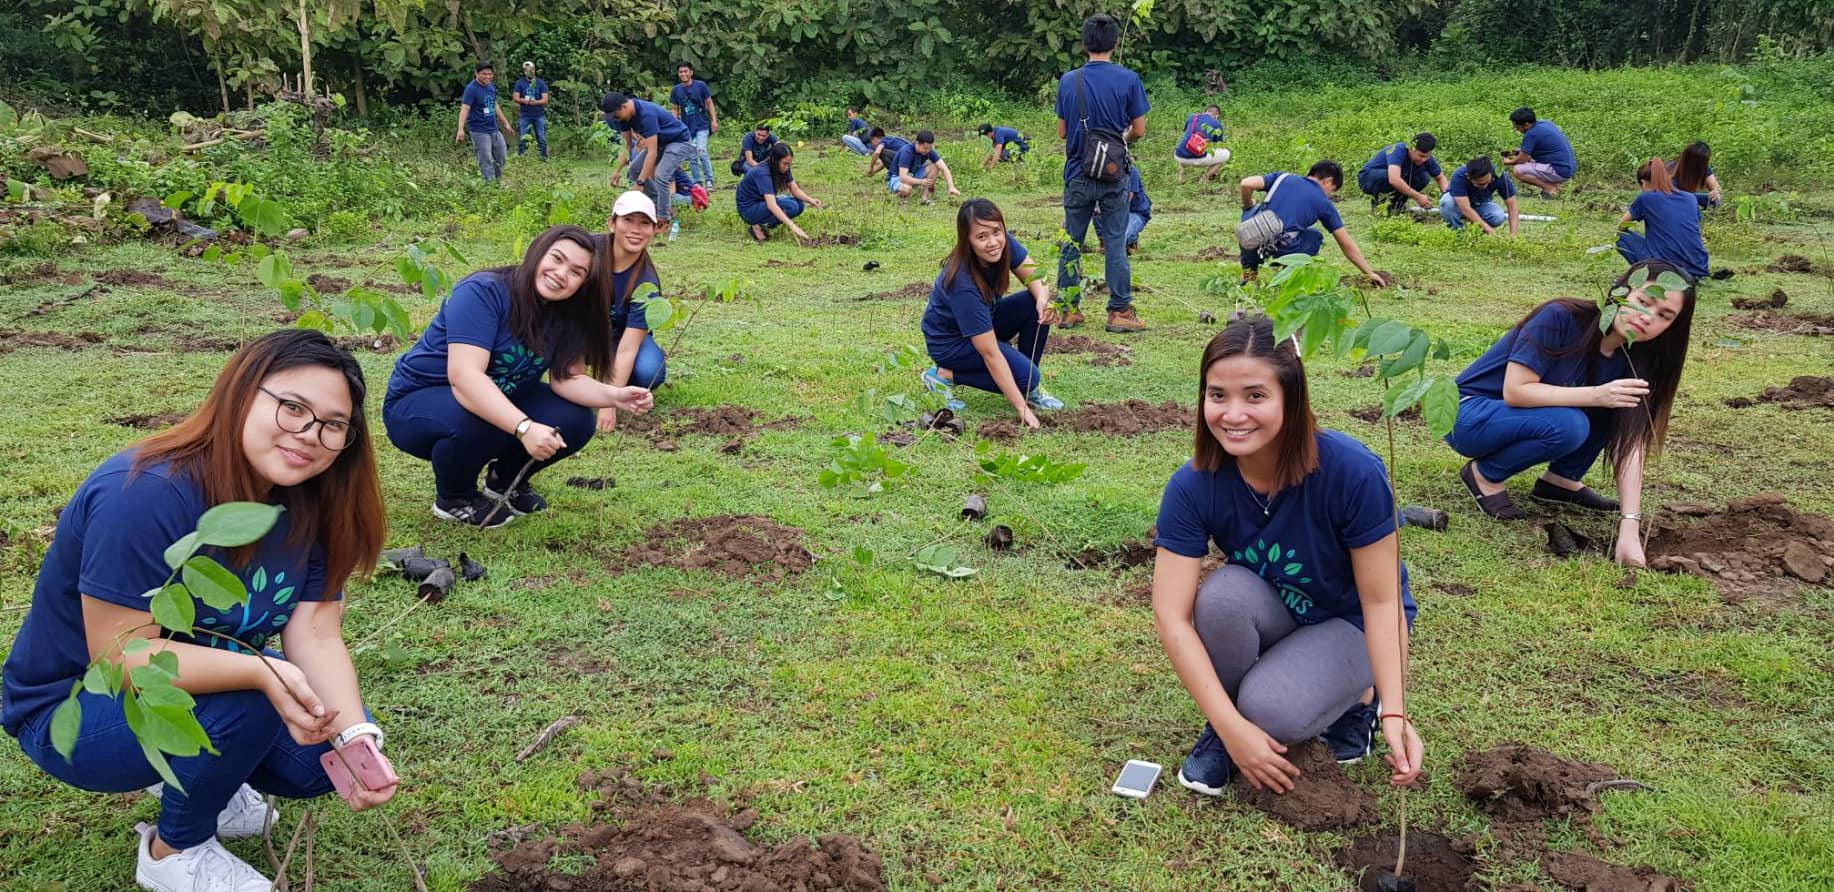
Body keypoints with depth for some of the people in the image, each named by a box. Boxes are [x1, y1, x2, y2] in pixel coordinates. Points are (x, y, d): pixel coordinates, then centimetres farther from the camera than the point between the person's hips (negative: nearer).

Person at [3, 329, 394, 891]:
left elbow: (315, 634, -15)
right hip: (72, 715, -6)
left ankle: (192, 778, 14)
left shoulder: (310, 504, -8)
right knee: (246, 705, -31)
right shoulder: (147, 494, -30)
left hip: (199, 692, 7)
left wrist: (357, 739, -31)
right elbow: (120, 654, -30)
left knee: (327, 745, -14)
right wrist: (259, 672, -44)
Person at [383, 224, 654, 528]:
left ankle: (505, 482, 13)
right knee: (476, 421, -38)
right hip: (418, 402, -6)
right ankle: (454, 497, -5)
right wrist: (524, 428, -47)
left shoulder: (568, 315, -6)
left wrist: (615, 396, -30)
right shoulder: (483, 292, -28)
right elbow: (464, 376, -38)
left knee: (576, 421, -14)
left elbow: (567, 378, -11)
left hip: (498, 401, 6)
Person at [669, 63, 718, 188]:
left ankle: (709, 180, -12)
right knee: (691, 157, 4)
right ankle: (697, 182, 12)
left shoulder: (700, 85, -3)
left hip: (701, 125, -3)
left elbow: (709, 103, 2)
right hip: (686, 127, 4)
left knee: (701, 151, -18)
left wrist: (714, 120, -5)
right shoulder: (675, 90, 4)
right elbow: (674, 109, 11)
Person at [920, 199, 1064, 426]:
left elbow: (1034, 277, -8)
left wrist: (1043, 299, -34)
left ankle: (1031, 388, -1)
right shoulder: (962, 283, -36)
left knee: (1038, 305, -17)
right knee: (1026, 376, -23)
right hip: (950, 341, -7)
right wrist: (1022, 408, -33)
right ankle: (945, 375, -6)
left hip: (983, 321, 7)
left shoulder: (1004, 243, -19)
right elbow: (991, 354, -34)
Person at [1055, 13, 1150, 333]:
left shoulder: (1068, 81, -2)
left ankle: (1069, 310, 14)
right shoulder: (1128, 79, -8)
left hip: (1078, 175, 2)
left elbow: (1062, 131, 4)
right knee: (1115, 244, 3)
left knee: (1071, 243, 10)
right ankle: (1120, 311, 5)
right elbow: (1139, 130, -4)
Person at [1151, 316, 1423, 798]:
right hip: (1270, 616, 3)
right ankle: (1221, 728, -6)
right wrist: (1232, 728, -31)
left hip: (1349, 624, -2)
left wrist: (1395, 714, -30)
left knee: (1272, 710, -30)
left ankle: (1356, 696, 4)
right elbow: (1172, 617, -25)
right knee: (1224, 592, -32)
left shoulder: (1353, 472, -30)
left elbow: (1382, 601, -21)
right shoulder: (1193, 486, -23)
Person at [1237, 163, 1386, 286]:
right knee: (1315, 237, 30)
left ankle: (1249, 270, 27)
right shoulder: (1323, 202, 14)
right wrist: (1369, 273, 27)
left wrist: (1248, 207, 24)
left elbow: (1246, 184, 3)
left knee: (1253, 212, 36)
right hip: (1283, 249, -1)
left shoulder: (1283, 177, 17)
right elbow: (1347, 245, 17)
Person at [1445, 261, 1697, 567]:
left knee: (1615, 406, -11)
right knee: (1567, 426, -32)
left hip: (1522, 417, 6)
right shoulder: (1561, 318, -23)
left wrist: (1630, 528, -23)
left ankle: (1561, 479, 1)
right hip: (1468, 416, -6)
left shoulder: (1631, 359, -6)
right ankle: (1484, 475, -10)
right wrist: (1595, 396, -35)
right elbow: (1514, 391, -27)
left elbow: (1629, 444, -13)